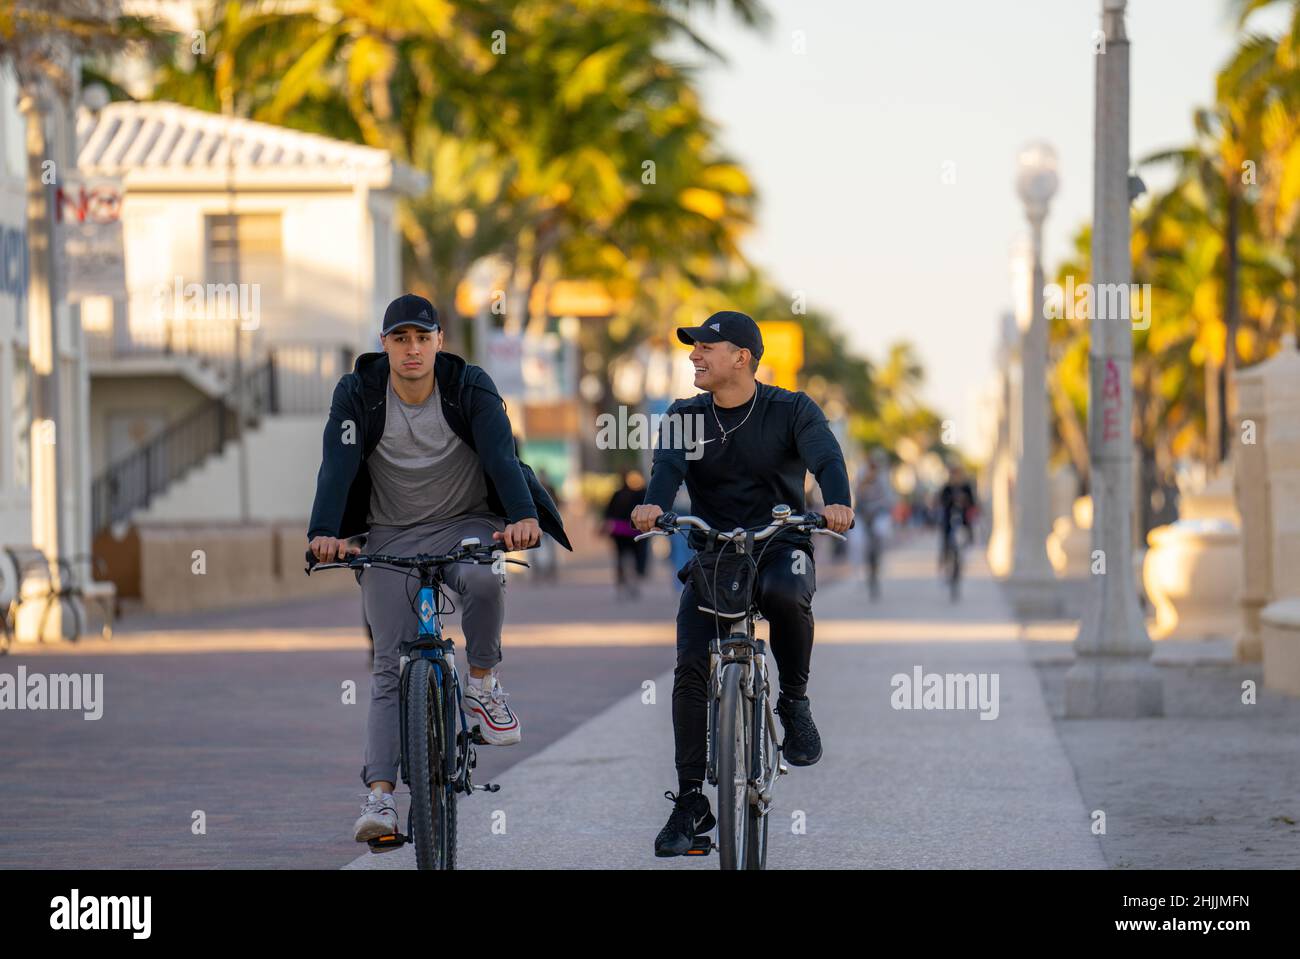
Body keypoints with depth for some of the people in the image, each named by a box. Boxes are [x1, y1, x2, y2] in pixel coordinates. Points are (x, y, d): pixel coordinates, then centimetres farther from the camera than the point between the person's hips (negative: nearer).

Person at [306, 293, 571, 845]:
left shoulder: (469, 387, -11)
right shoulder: (358, 394, -10)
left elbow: (500, 453, -24)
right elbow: (338, 465, -23)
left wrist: (524, 515, -43)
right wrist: (325, 532, -41)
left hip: (467, 523, -1)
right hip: (391, 537, 1)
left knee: (484, 580, -36)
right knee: (391, 668, -8)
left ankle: (482, 685, -11)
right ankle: (379, 794, -12)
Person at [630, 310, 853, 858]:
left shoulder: (790, 411, -2)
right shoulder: (686, 416, 5)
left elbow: (825, 457, -20)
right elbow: (669, 464, -14)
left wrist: (837, 503, -44)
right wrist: (653, 504, -39)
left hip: (779, 546, -3)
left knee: (785, 594, -38)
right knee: (691, 667, -14)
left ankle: (794, 700, -13)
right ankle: (691, 802, -6)